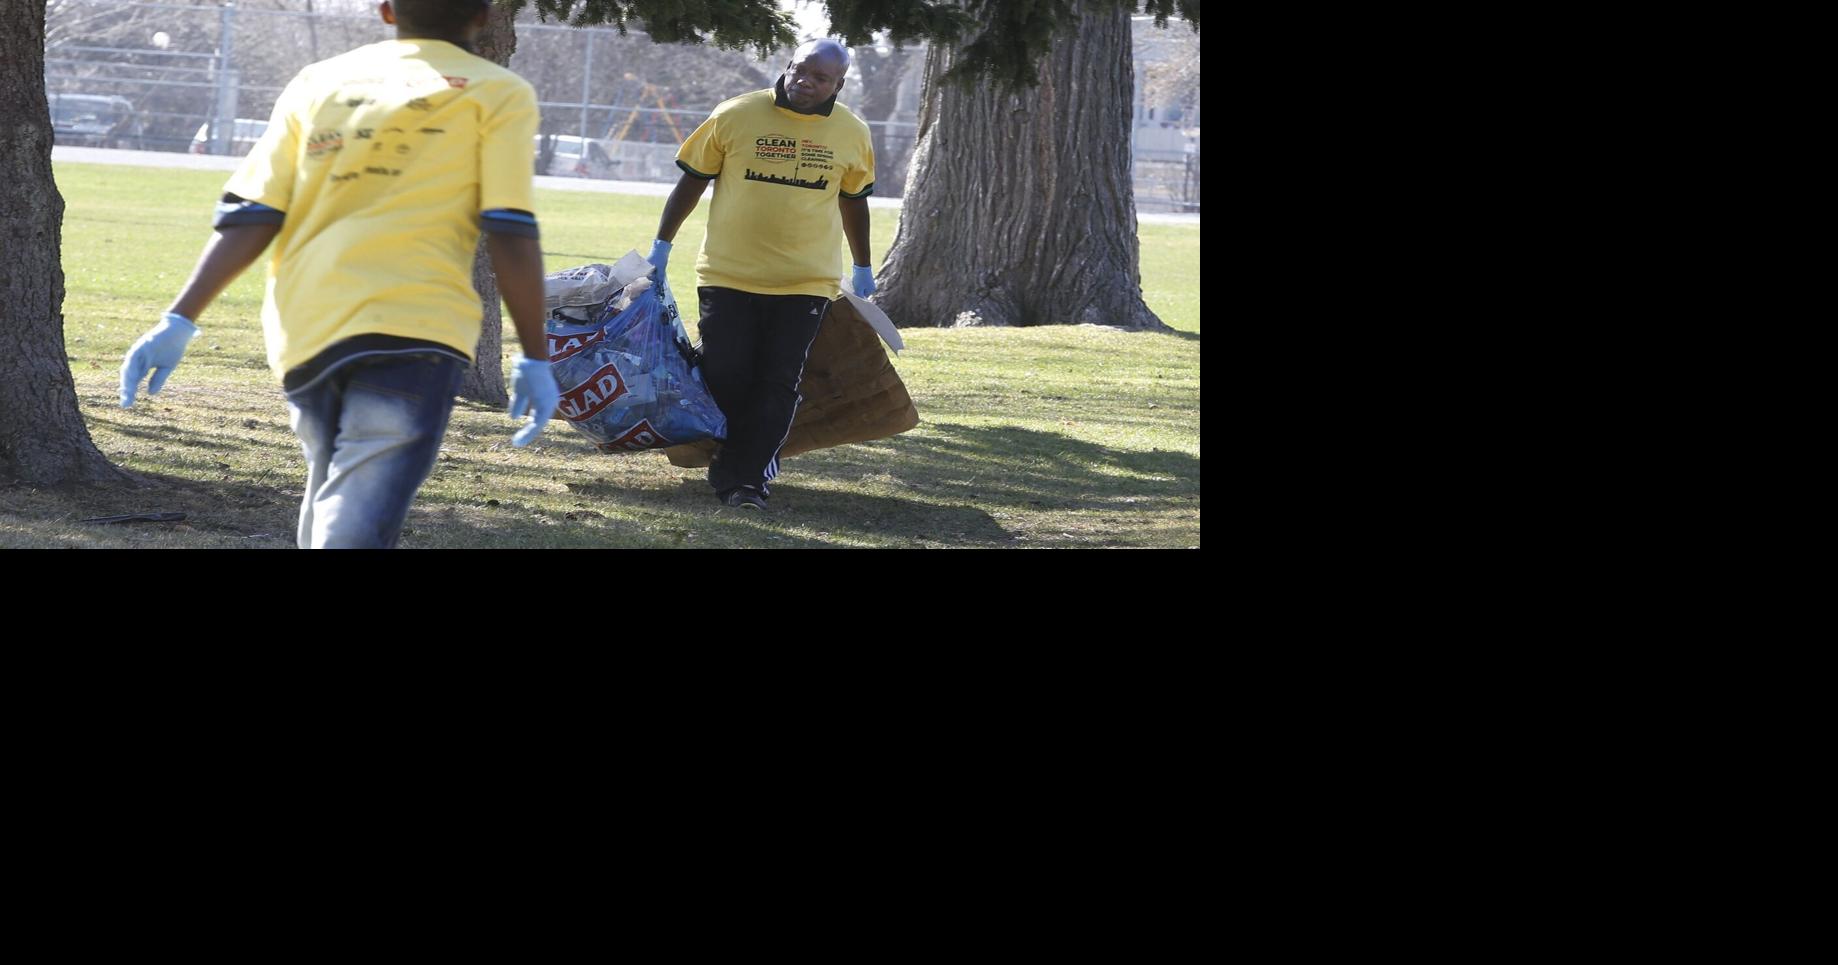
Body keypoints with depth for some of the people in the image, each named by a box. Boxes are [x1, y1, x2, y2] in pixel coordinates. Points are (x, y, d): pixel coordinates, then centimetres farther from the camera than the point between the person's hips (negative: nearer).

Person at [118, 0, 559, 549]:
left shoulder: (317, 82, 19)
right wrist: (535, 360, 4)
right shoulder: (496, 93, 8)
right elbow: (511, 237, -1)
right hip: (412, 322, -5)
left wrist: (181, 321, 10)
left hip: (301, 335, 5)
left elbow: (249, 218, 11)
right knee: (352, 531, -14)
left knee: (332, 496, 25)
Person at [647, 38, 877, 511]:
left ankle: (744, 476, -2)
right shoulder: (735, 116, -5)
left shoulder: (852, 135, 2)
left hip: (805, 284, 1)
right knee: (725, 378, 0)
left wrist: (863, 268, 24)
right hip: (728, 275, -1)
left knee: (778, 385, -4)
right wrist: (661, 246, 6)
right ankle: (741, 470, 17)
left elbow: (854, 201, 18)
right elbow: (692, 180, 4)